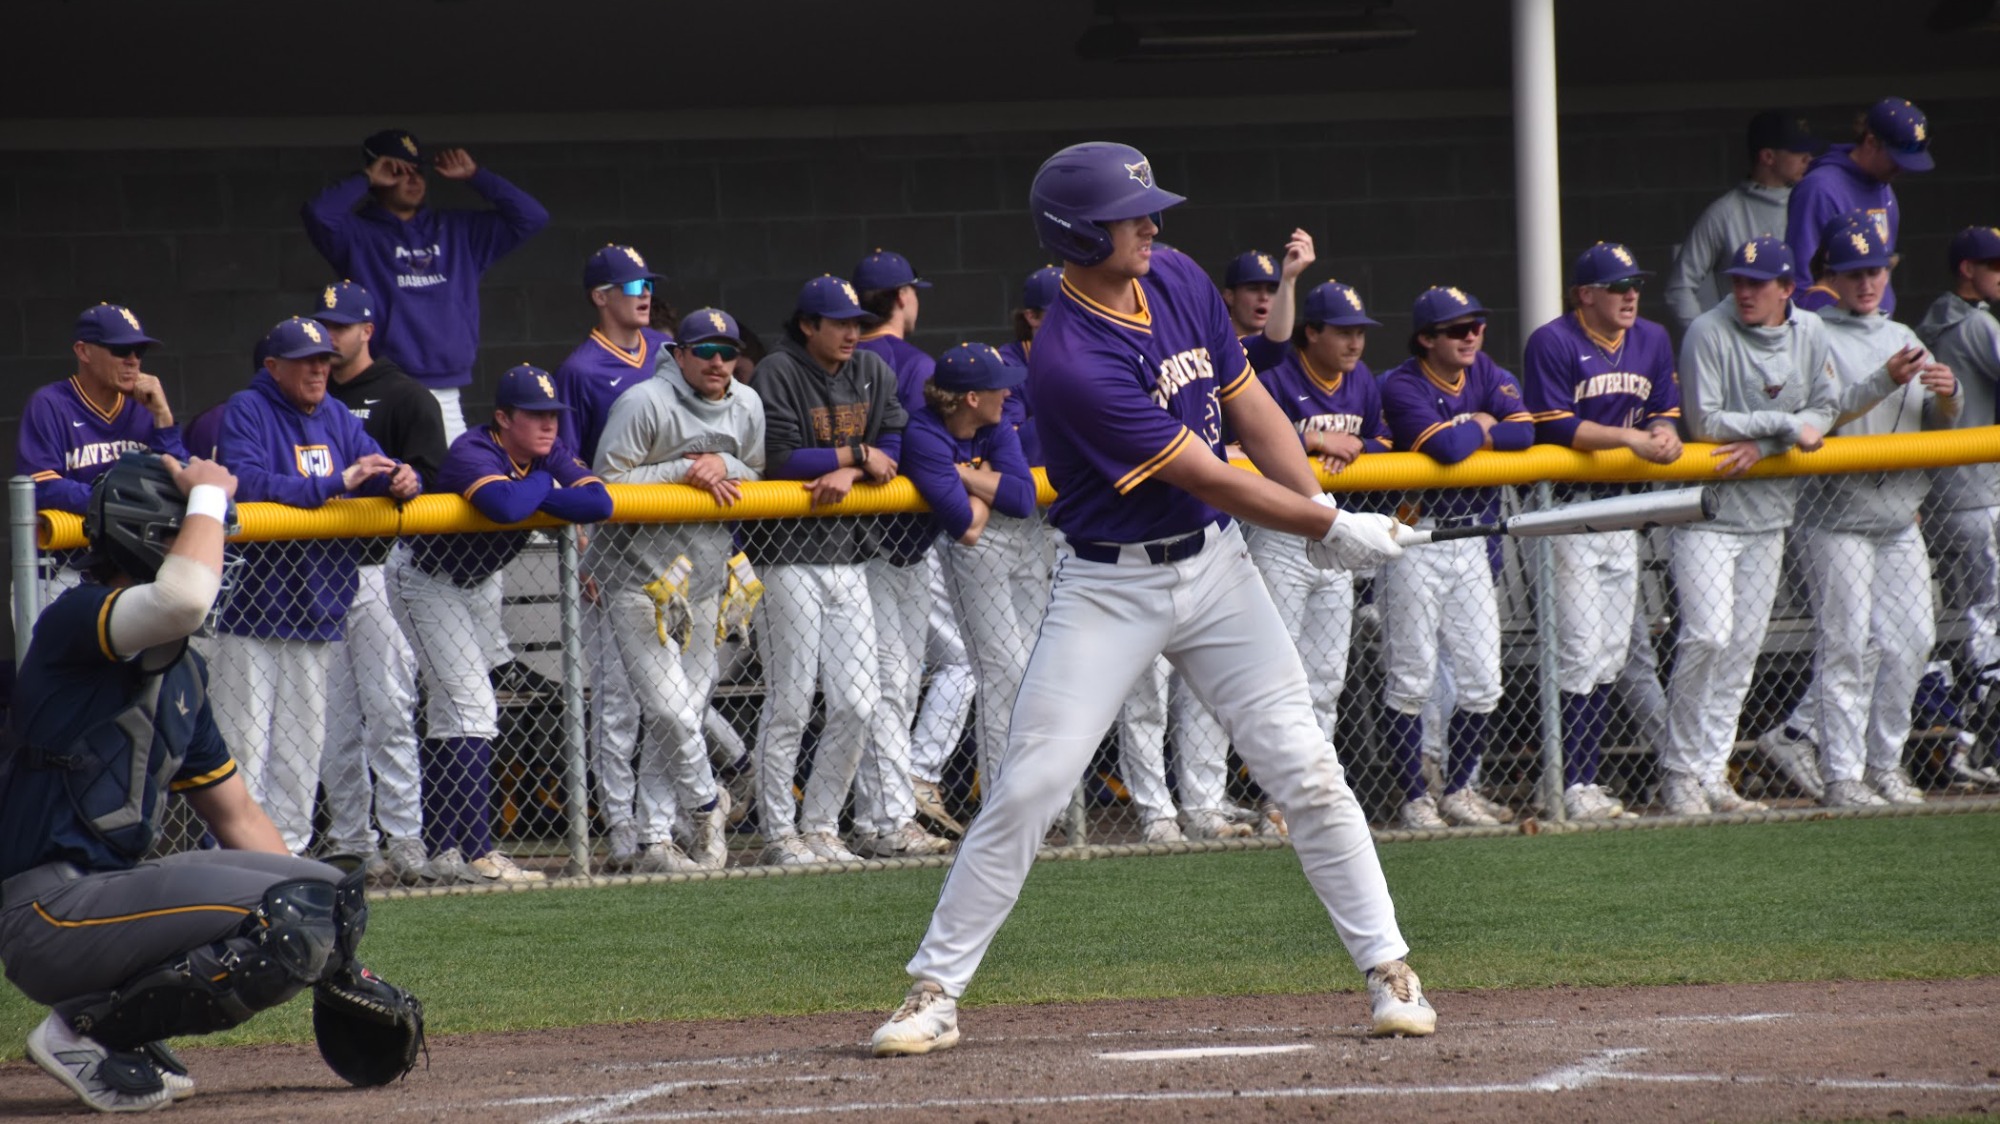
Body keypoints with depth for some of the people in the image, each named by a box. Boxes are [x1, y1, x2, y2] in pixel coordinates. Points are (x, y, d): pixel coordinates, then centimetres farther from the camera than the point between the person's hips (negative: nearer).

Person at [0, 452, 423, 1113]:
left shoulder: (182, 672, 18)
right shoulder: (75, 621, -10)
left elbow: (237, 817, 23)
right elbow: (184, 598, -32)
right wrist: (208, 494, -13)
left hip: (113, 884, 10)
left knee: (333, 897, 9)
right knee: (295, 916, -20)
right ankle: (85, 1031, -10)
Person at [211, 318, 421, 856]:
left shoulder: (336, 418, 12)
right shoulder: (247, 411, -8)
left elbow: (378, 469, 11)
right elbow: (247, 484, -23)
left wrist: (402, 481, -14)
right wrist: (337, 482, -27)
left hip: (319, 608, 6)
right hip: (252, 605, -6)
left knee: (303, 750, 11)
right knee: (244, 747, -7)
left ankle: (288, 849, 19)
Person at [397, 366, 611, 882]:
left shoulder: (550, 456, -6)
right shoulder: (472, 453, -28)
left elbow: (599, 503, -19)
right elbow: (507, 506, -48)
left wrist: (535, 495, -28)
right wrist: (542, 485, -27)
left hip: (477, 585, 9)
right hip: (432, 583, -9)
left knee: (450, 713, 13)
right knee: (471, 706, -15)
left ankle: (441, 849, 18)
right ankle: (477, 853, -18)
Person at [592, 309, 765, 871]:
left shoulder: (747, 406, 7)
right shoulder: (644, 403, -14)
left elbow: (755, 481, 14)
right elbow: (607, 482, -16)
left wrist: (722, 465, -8)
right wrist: (685, 470, -20)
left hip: (704, 579, 6)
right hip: (638, 577, -6)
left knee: (687, 711, 6)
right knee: (670, 710, -14)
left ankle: (654, 839, 12)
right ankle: (706, 803, 11)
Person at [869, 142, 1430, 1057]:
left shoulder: (1180, 283, -2)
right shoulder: (1073, 362, -25)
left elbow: (1249, 408, 9)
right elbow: (1208, 478, -21)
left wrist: (1319, 508, -6)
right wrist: (1333, 528, -12)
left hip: (1215, 567, 5)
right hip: (1109, 588, -5)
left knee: (1306, 771, 1)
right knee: (1028, 788, -8)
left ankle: (1388, 969, 9)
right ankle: (935, 991, 1)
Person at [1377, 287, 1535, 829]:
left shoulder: (1488, 374, 7)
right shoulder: (1403, 386, -13)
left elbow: (1527, 433, -6)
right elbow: (1447, 447, -27)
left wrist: (1470, 430, -13)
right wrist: (1482, 428, -8)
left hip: (1471, 540, 6)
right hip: (1417, 543, -6)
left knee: (1481, 682, 6)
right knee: (1411, 678, -2)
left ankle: (1459, 791, 18)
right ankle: (1416, 797, 5)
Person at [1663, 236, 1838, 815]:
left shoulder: (1809, 333, 2)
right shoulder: (1709, 332, -14)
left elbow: (1824, 410, 2)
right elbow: (1703, 422, -18)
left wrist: (1762, 444, -14)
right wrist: (1786, 424, -16)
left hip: (1769, 511, 5)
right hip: (1708, 511, -5)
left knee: (1743, 648, 5)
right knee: (1707, 636, -16)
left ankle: (1711, 774, 11)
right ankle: (1680, 773, -6)